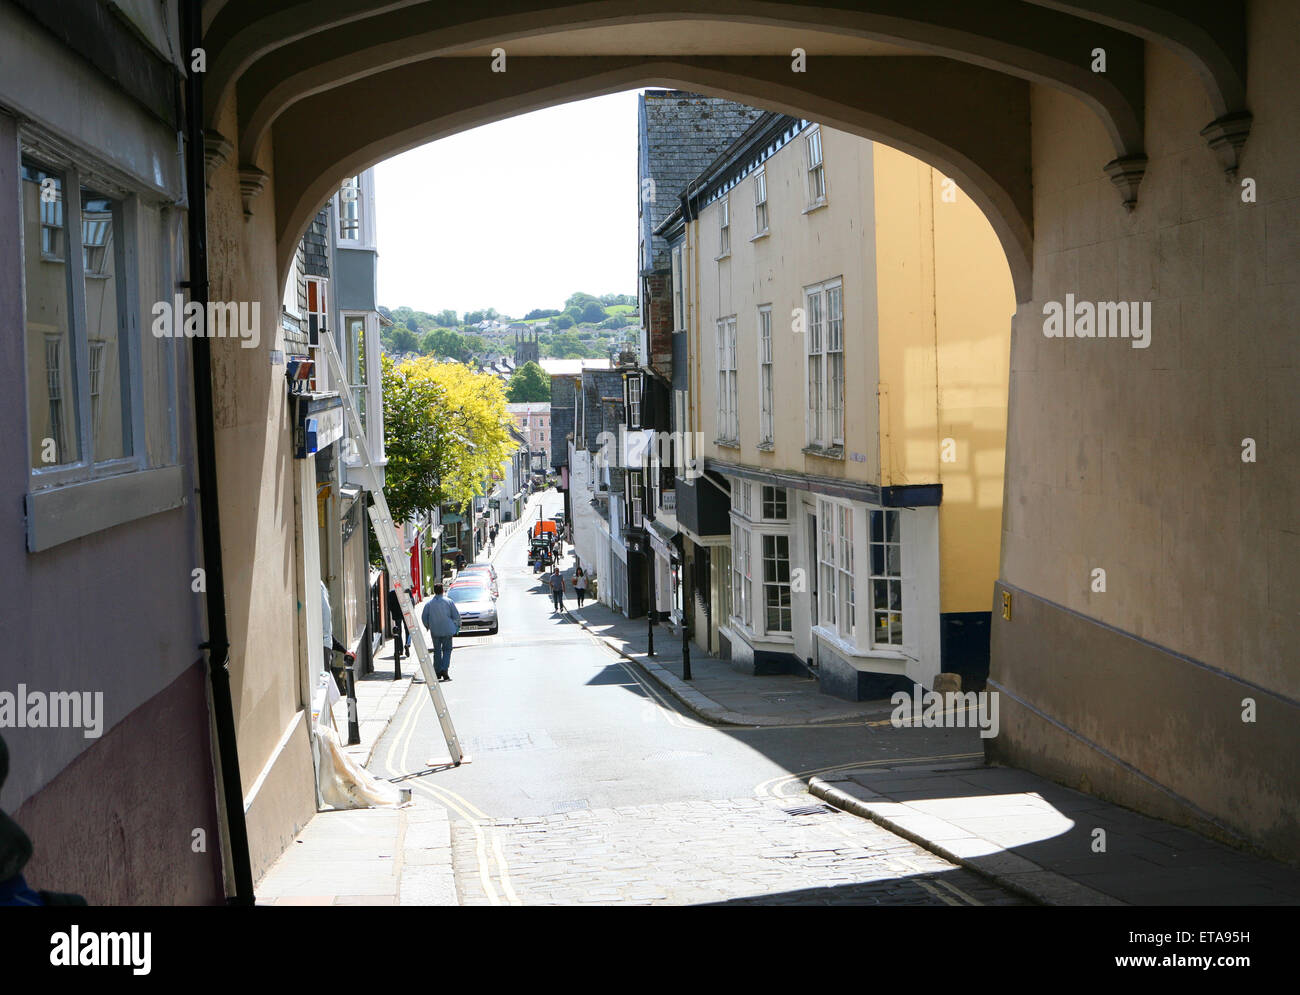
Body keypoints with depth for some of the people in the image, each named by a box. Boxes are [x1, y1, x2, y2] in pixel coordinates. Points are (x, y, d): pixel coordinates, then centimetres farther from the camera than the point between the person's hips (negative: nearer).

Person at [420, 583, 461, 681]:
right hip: (447, 631, -2)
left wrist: (427, 626, 20)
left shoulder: (429, 603, 0)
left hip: (435, 631, 2)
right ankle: (444, 669, -14)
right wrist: (457, 625, 13)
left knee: (437, 651, 12)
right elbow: (456, 615, -4)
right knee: (447, 650, 4)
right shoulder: (449, 601, -4)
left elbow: (424, 617, 2)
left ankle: (437, 672, 13)